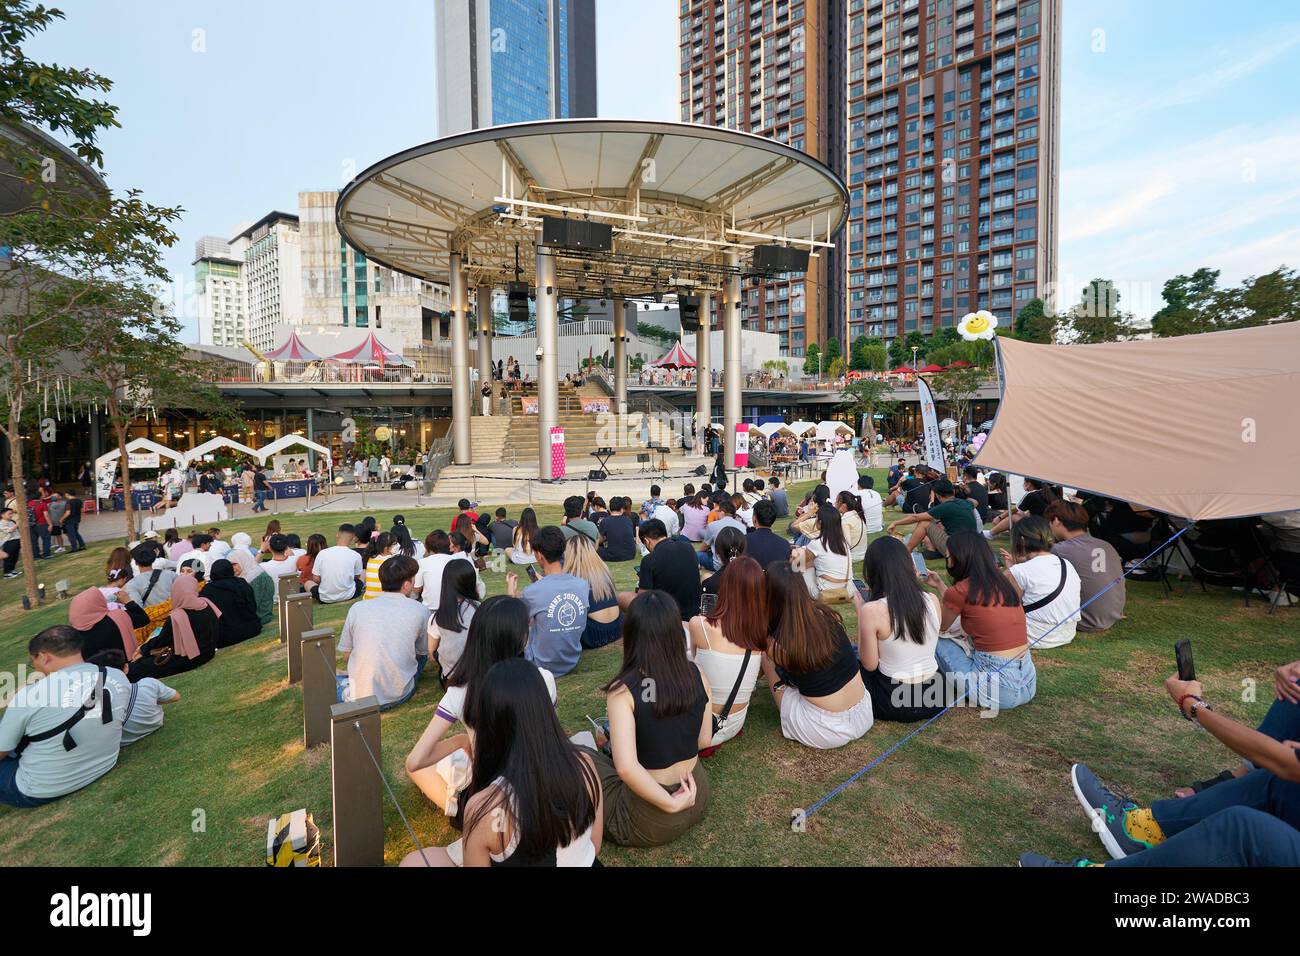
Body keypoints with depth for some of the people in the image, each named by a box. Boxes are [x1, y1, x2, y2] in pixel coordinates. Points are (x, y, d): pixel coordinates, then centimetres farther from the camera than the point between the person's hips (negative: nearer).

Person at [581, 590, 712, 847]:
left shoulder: (622, 690, -23)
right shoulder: (696, 674, -9)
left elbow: (626, 767, -32)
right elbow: (704, 740, 3)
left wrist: (671, 804, -19)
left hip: (650, 823, -6)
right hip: (698, 797, 6)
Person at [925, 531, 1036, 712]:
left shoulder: (961, 590, -12)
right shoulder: (1003, 581, 7)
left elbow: (940, 627, 7)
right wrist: (939, 585, 29)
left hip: (999, 690, -7)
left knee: (939, 640, 9)